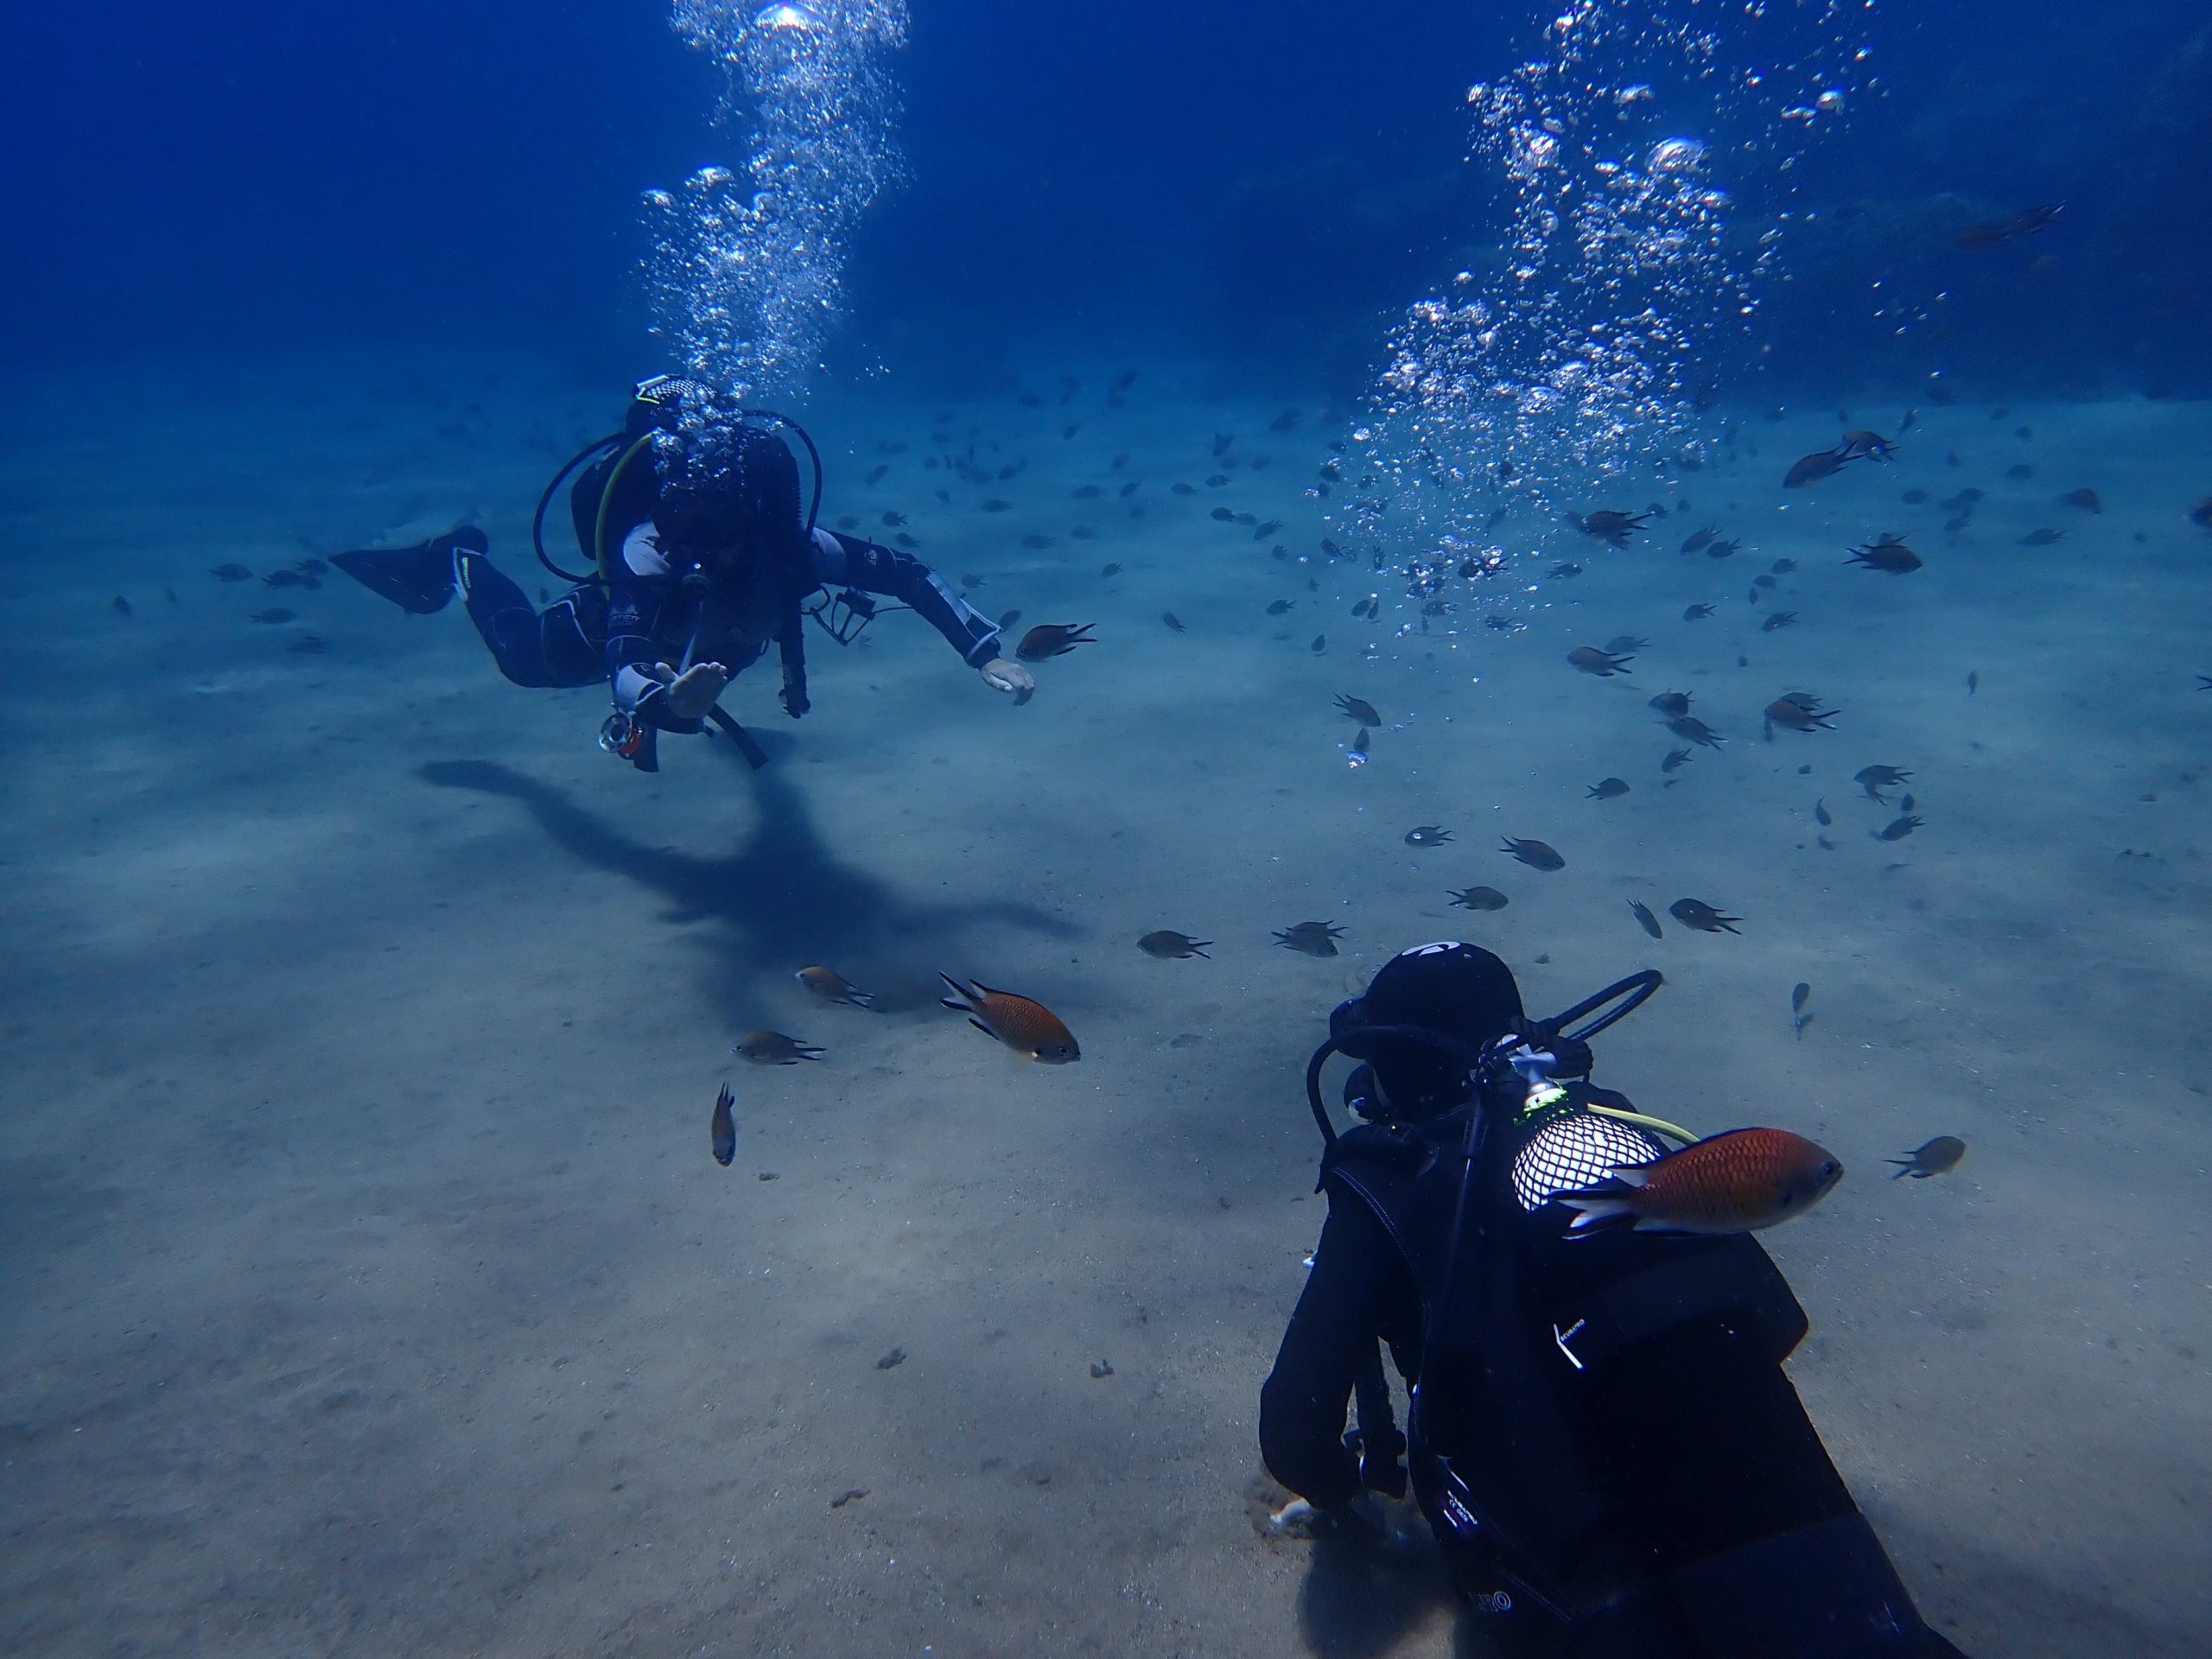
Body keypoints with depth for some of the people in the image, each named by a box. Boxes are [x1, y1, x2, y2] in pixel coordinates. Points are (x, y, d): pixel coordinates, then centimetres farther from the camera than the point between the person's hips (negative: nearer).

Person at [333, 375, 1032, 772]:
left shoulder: (794, 545, -41)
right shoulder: (649, 554, -49)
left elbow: (908, 575, -33)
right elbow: (625, 675, -61)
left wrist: (985, 654, -45)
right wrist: (667, 702, -84)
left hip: (718, 630, 4)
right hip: (621, 614, -3)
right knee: (526, 657, 24)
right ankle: (457, 564, 50)